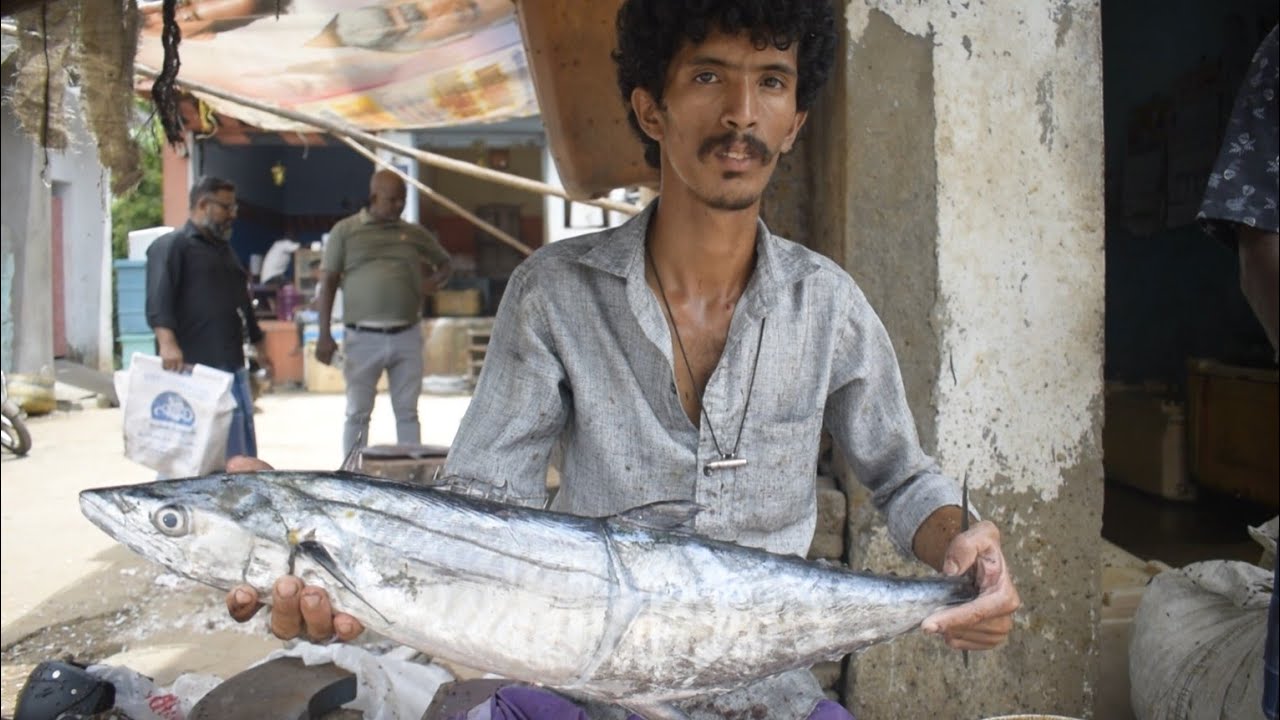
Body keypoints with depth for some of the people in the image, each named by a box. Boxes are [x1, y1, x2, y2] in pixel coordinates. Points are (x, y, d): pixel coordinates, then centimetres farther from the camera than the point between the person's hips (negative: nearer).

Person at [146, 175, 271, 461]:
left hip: (232, 365, 8)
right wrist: (168, 343, -34)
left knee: (240, 453, 11)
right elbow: (158, 301, -19)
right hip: (191, 367, -8)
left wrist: (259, 346, 27)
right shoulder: (170, 246, -4)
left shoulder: (224, 249, 23)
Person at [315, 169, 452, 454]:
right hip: (363, 337, -2)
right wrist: (324, 335, -3)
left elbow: (445, 263, 26)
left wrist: (436, 280, 1)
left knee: (408, 412, 7)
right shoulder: (345, 231, 4)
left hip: (407, 337, 2)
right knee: (358, 414, 4)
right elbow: (328, 282, 3)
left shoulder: (415, 234, 11)